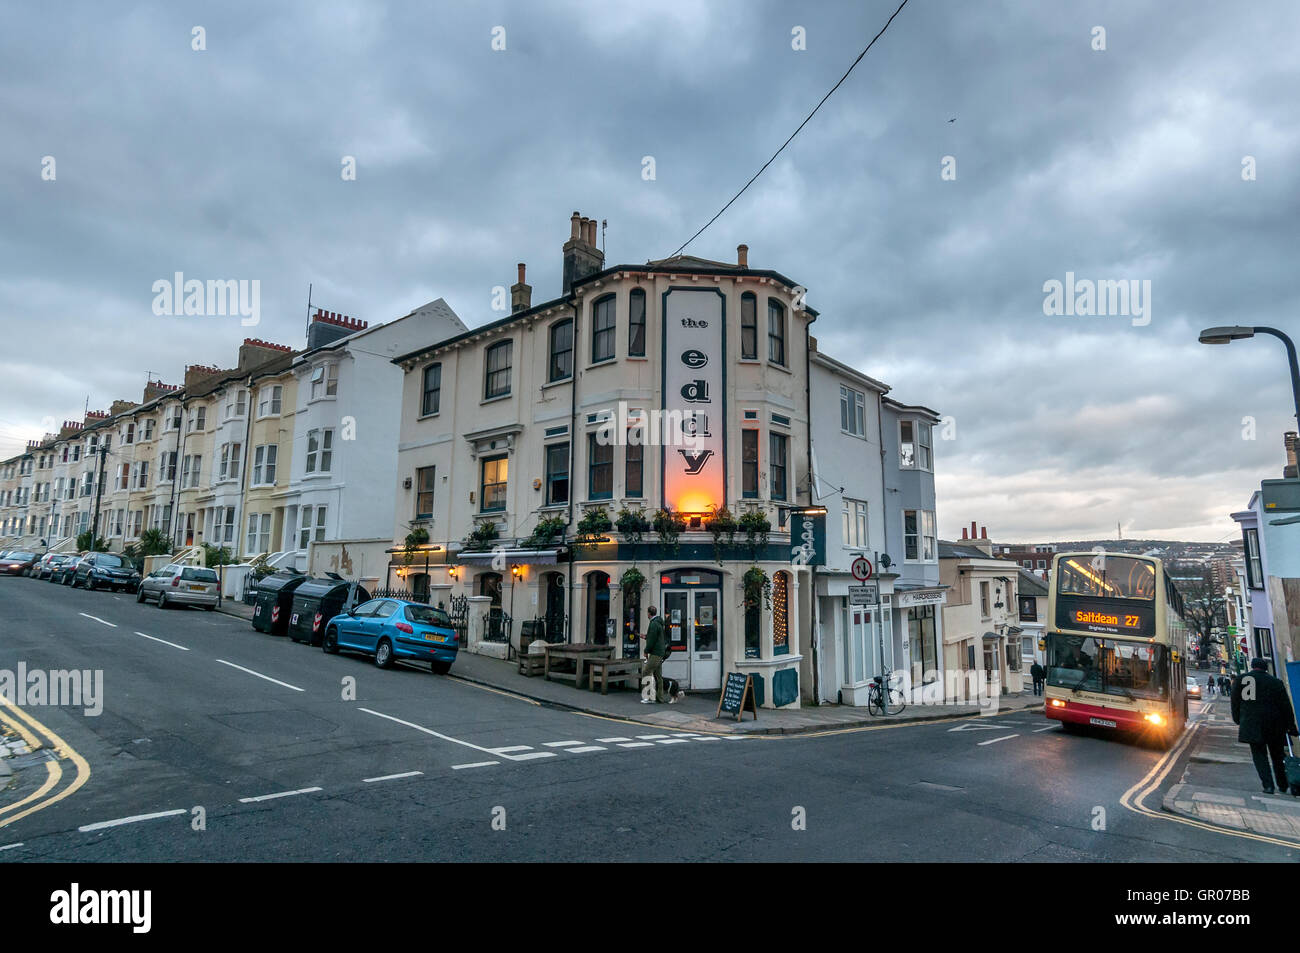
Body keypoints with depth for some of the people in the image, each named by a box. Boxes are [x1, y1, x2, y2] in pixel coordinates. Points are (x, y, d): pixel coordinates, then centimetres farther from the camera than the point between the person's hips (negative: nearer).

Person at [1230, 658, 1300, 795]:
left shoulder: (1241, 680, 3)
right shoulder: (1275, 682, 2)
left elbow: (1235, 703, 6)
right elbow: (1286, 706, 3)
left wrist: (1238, 721, 17)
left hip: (1251, 724, -1)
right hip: (1274, 724, 1)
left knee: (1259, 754, 2)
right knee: (1277, 755, 16)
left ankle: (1268, 785, -9)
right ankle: (1283, 784, 24)